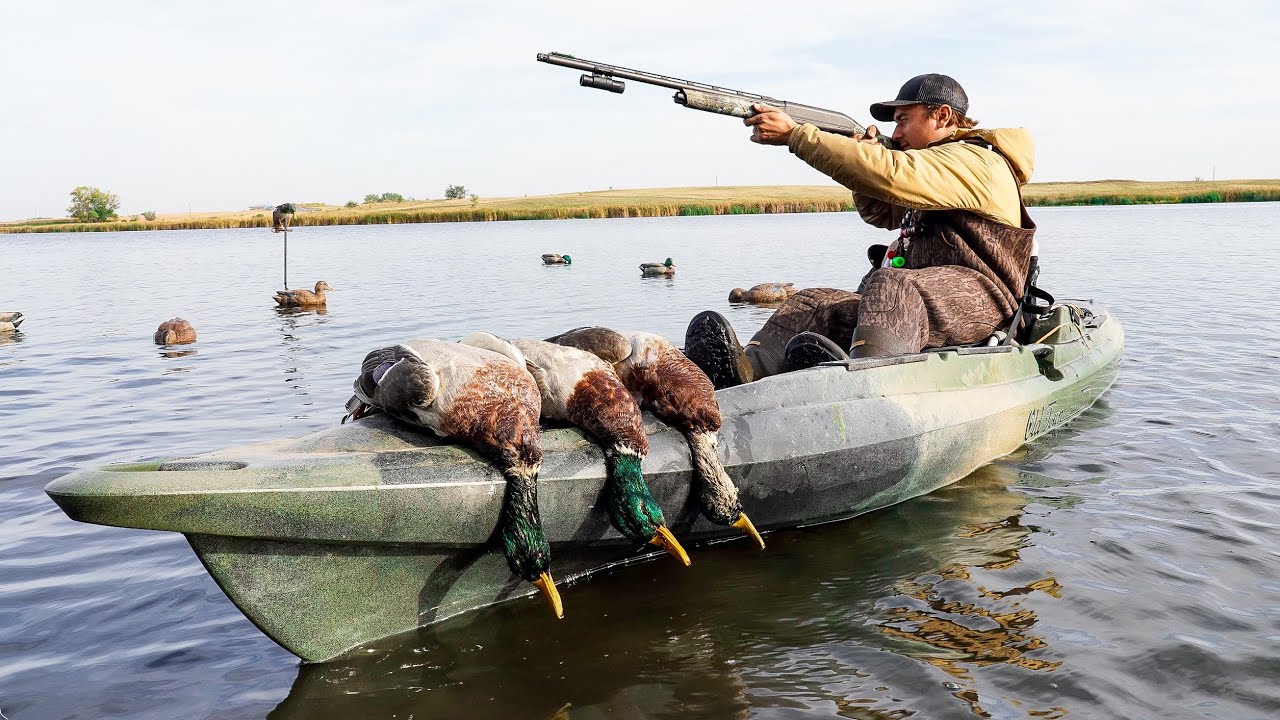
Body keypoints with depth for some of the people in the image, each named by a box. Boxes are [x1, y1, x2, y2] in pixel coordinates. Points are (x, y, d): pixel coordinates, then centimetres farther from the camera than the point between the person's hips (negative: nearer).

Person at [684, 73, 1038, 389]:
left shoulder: (975, 161, -5)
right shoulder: (940, 161, 28)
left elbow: (888, 175, -21)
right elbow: (881, 213, 35)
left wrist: (794, 134, -18)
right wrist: (868, 154, 14)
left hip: (974, 297, -8)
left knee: (892, 288, -38)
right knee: (816, 303, -14)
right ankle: (745, 369, -42)